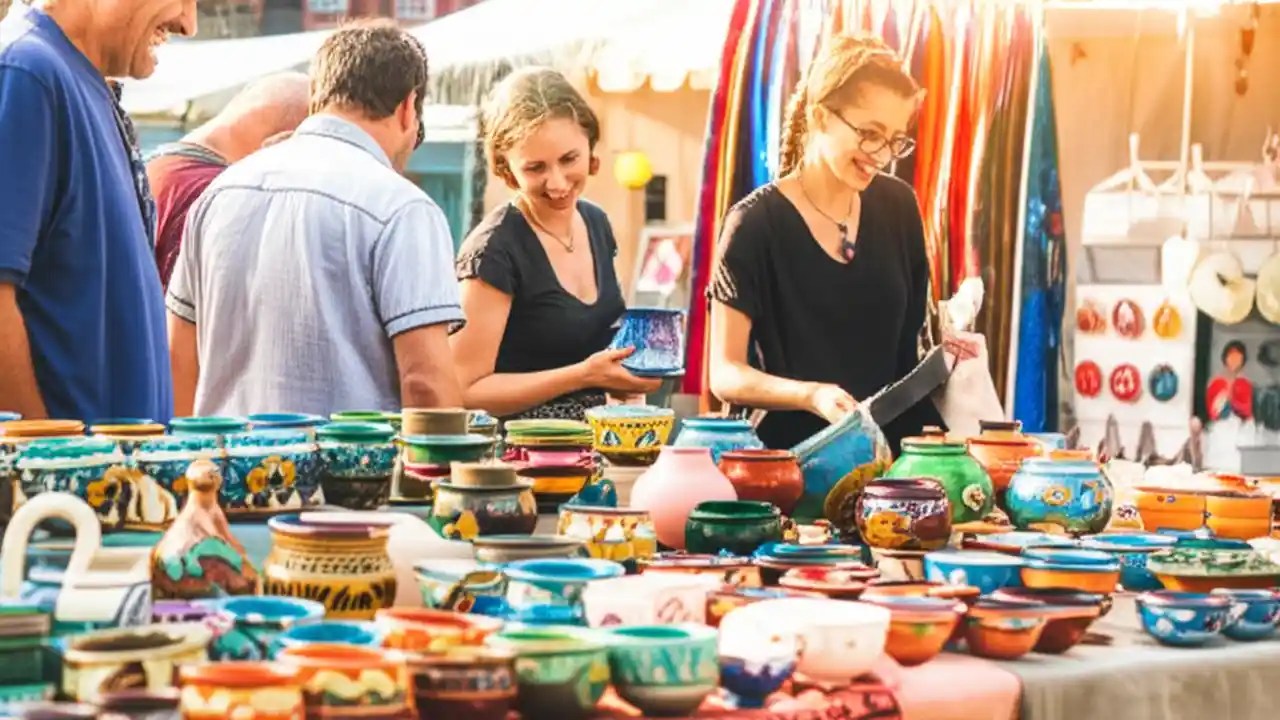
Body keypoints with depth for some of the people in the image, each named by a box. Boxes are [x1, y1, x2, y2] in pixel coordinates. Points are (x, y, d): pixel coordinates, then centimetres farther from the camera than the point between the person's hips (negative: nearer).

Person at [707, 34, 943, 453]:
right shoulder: (756, 224, -8)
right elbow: (725, 374, -10)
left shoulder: (898, 207, 6)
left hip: (891, 450, 4)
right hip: (795, 456, -3)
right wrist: (812, 396, -24)